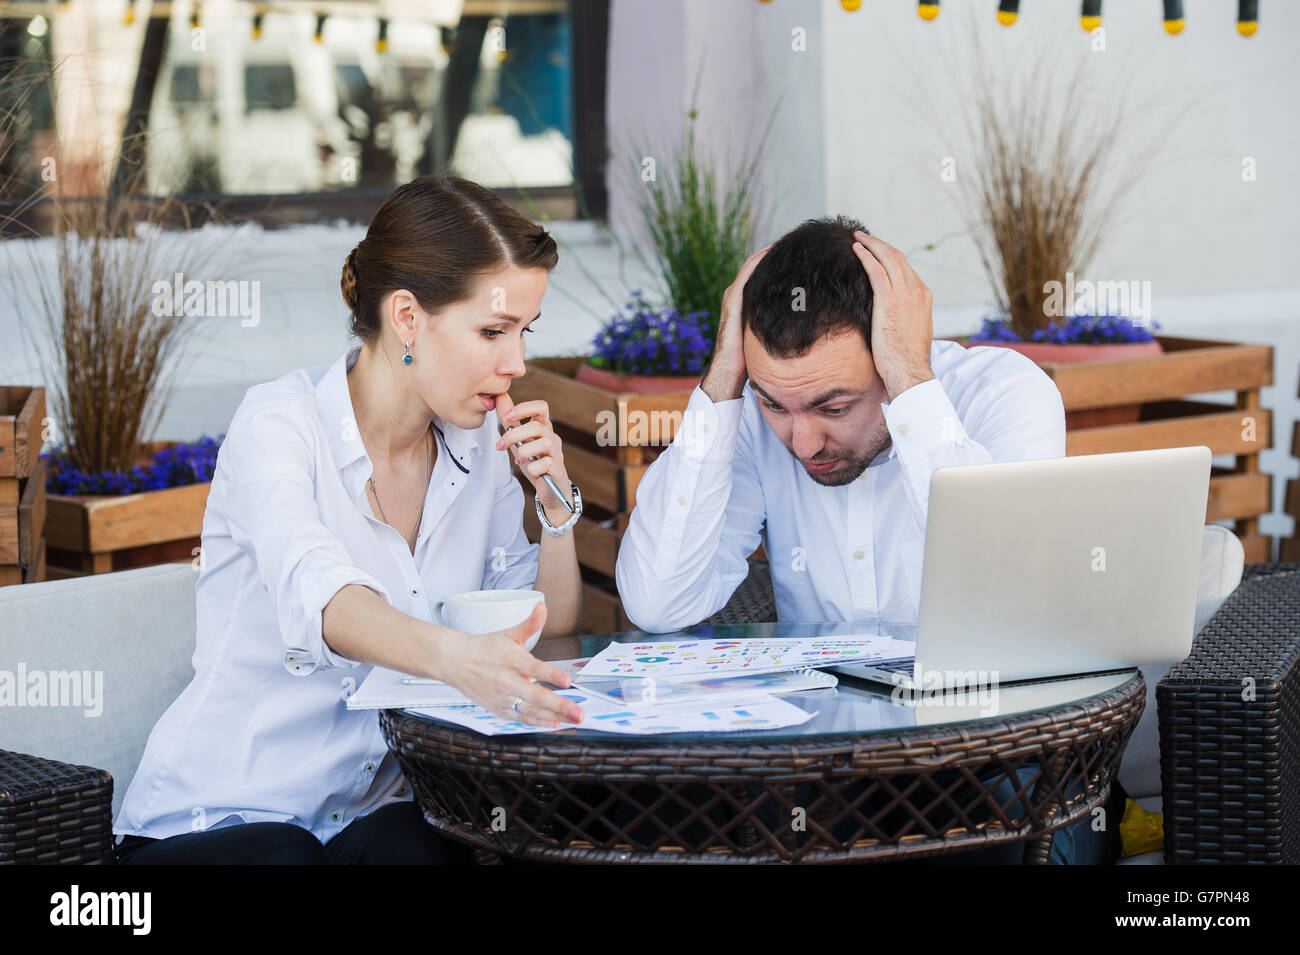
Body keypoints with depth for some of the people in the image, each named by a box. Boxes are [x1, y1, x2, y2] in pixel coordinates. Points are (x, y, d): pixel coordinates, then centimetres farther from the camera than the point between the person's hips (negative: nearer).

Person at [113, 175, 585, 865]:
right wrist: (456, 658, -55)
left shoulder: (477, 441, 5)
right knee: (285, 857, -35)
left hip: (378, 811, 4)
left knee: (418, 850, -30)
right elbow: (319, 595, -36)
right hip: (214, 821, -3)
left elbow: (549, 636, 13)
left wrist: (557, 505, -5)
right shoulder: (281, 424, -14)